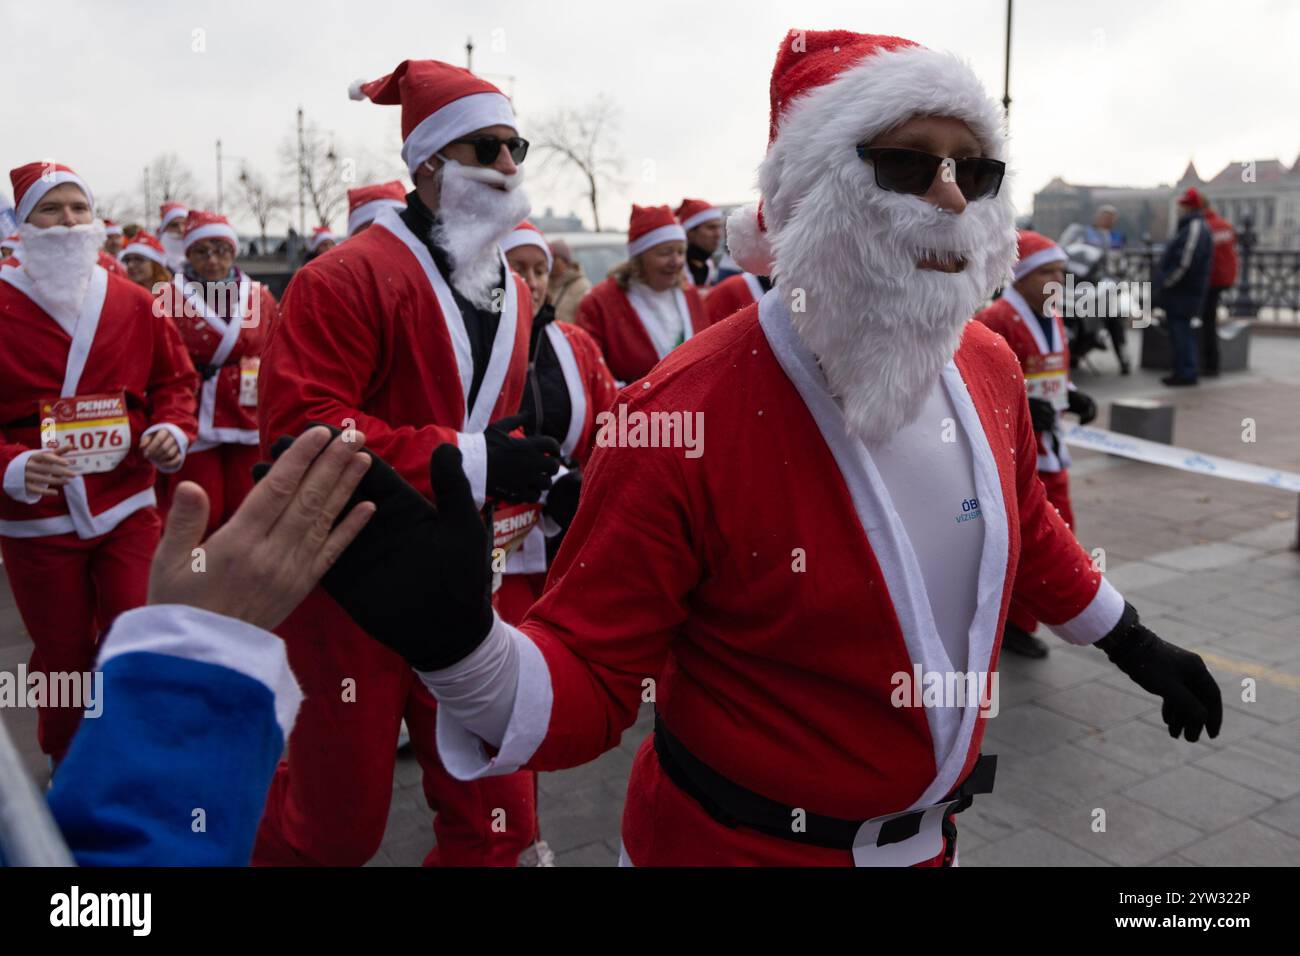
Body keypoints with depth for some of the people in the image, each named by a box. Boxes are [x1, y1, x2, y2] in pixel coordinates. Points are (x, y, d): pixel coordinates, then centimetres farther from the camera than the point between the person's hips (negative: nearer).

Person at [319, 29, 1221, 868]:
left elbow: (1026, 529, 12)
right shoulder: (683, 419, -27)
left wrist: (1133, 642, 22)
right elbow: (592, 684, -23)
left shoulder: (988, 367, -7)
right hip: (739, 842, -5)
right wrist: (459, 644, -41)